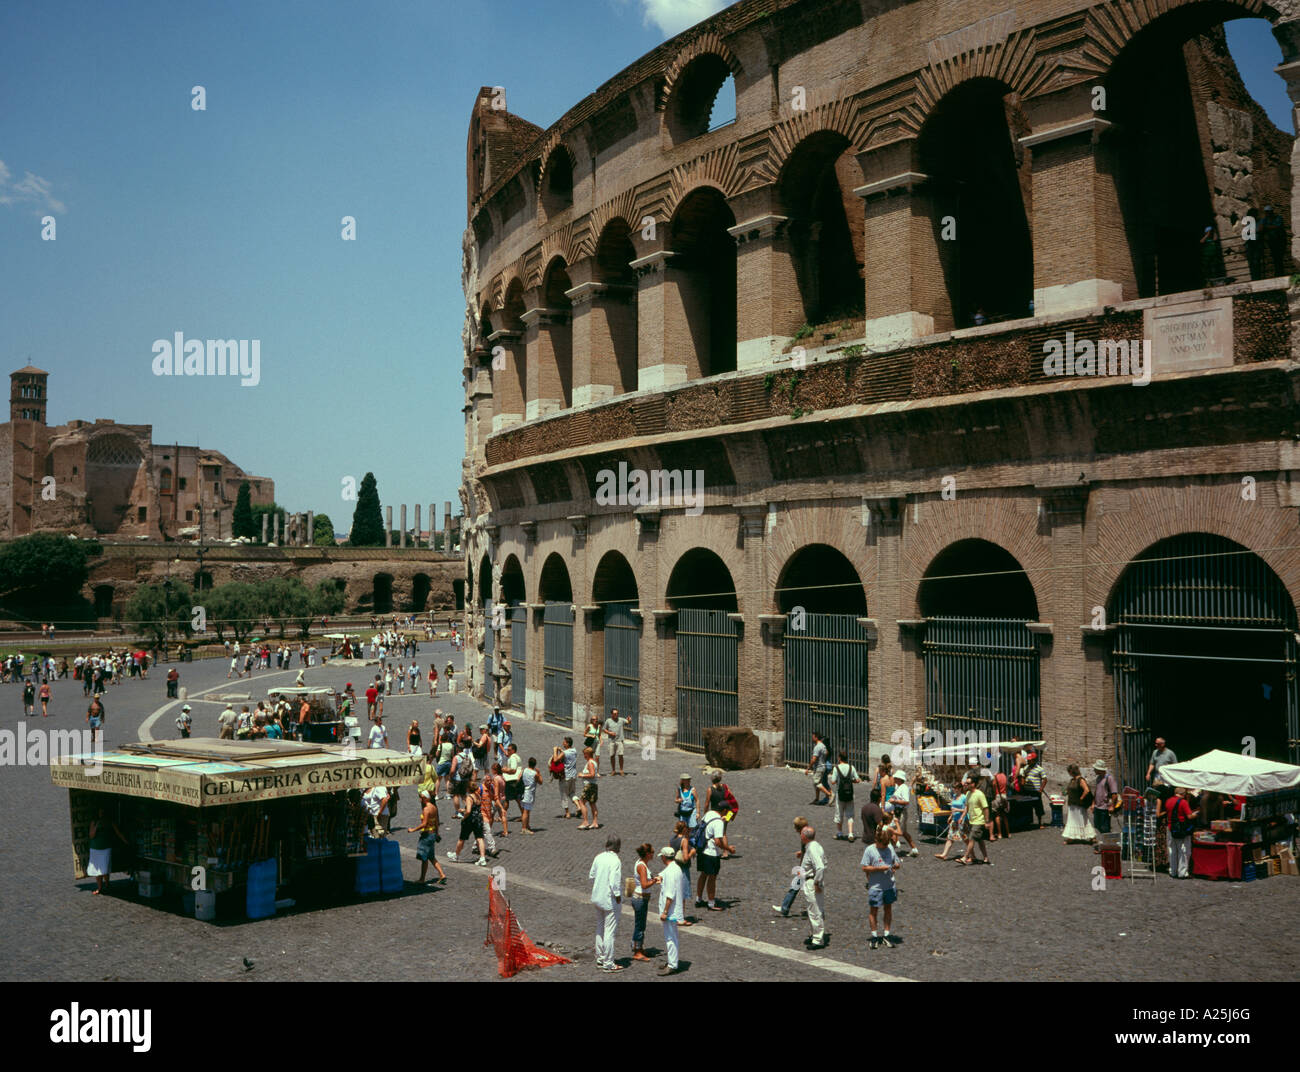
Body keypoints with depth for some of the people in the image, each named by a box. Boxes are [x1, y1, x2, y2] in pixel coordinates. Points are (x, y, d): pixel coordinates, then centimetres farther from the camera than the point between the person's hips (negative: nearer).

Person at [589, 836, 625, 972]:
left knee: (600, 929, 19)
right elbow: (614, 882, -24)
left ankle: (600, 959, 30)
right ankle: (608, 963, 4)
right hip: (610, 900, -8)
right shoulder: (615, 861, -20)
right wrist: (618, 896, -12)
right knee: (610, 931, 0)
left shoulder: (598, 857, 2)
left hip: (598, 898, 8)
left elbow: (591, 875, 10)